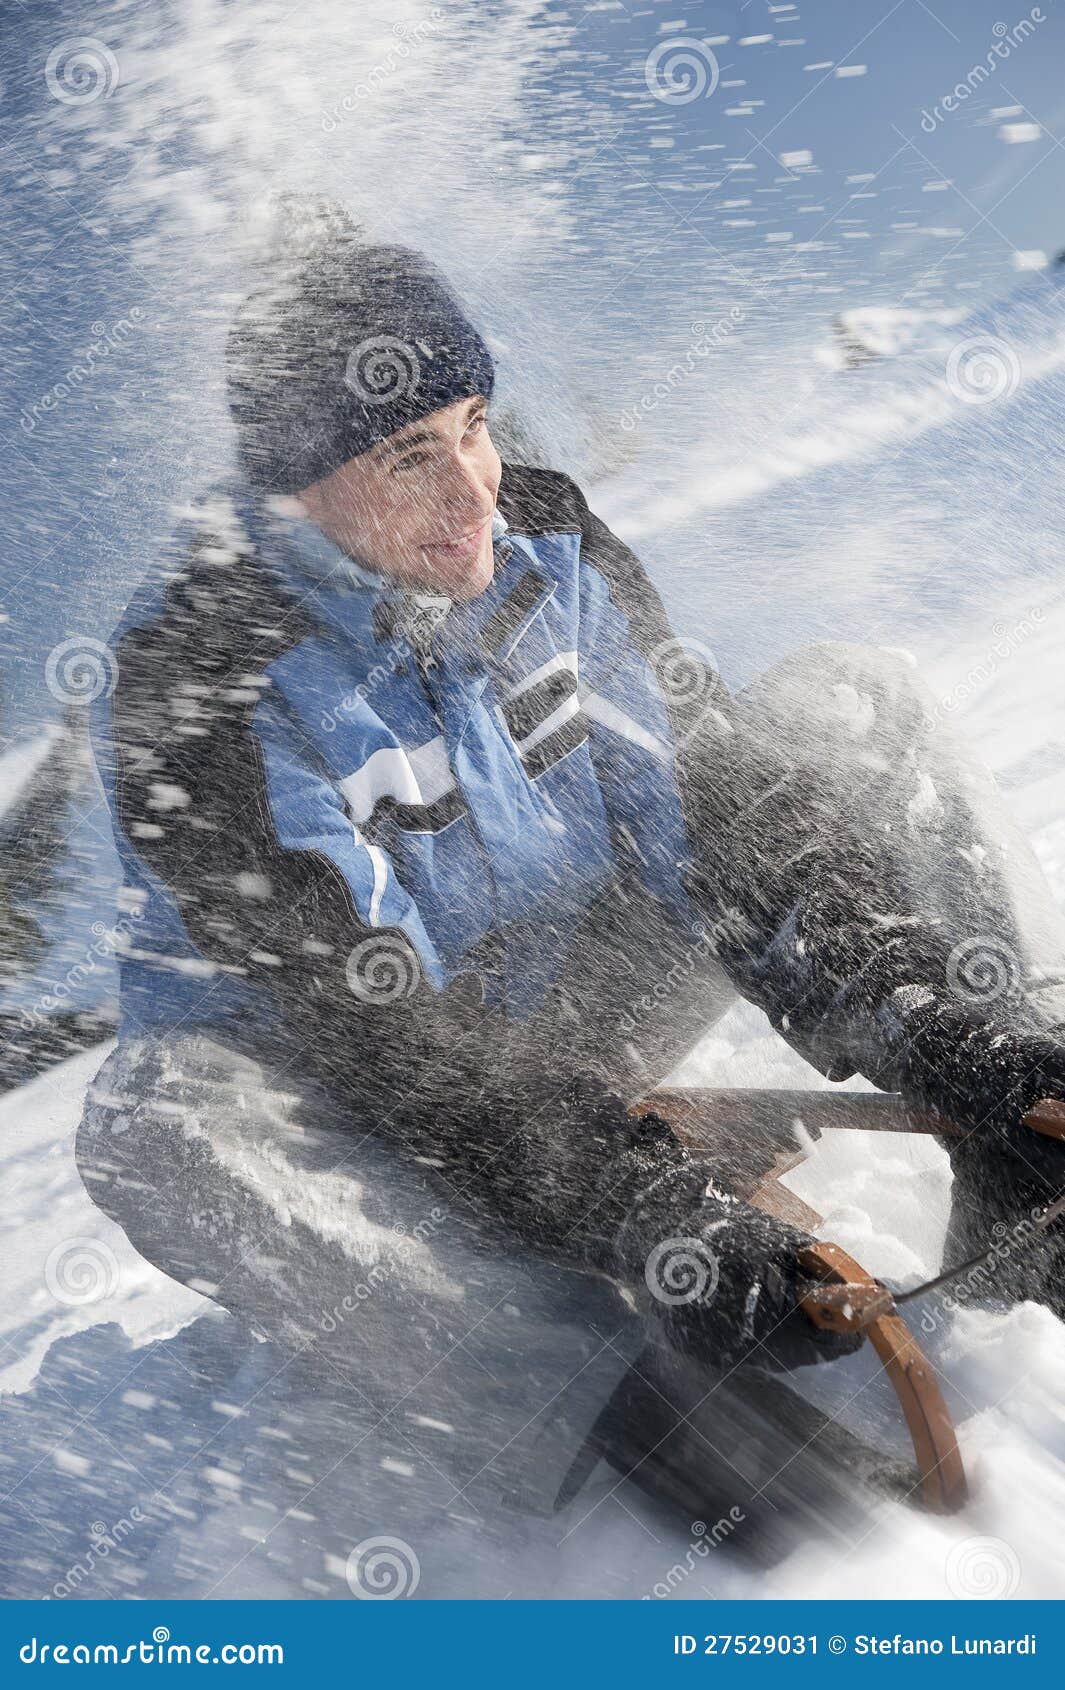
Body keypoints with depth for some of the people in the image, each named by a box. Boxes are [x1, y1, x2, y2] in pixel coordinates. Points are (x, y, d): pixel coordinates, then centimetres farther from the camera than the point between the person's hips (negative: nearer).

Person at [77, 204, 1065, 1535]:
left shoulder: (545, 543, -9)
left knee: (854, 705, -2)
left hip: (587, 1003, 5)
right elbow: (378, 1042, -30)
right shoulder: (196, 693, -26)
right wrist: (657, 1226, -39)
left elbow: (722, 801, -9)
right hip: (356, 1103, -4)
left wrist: (938, 1033, -21)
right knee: (164, 1131, -39)